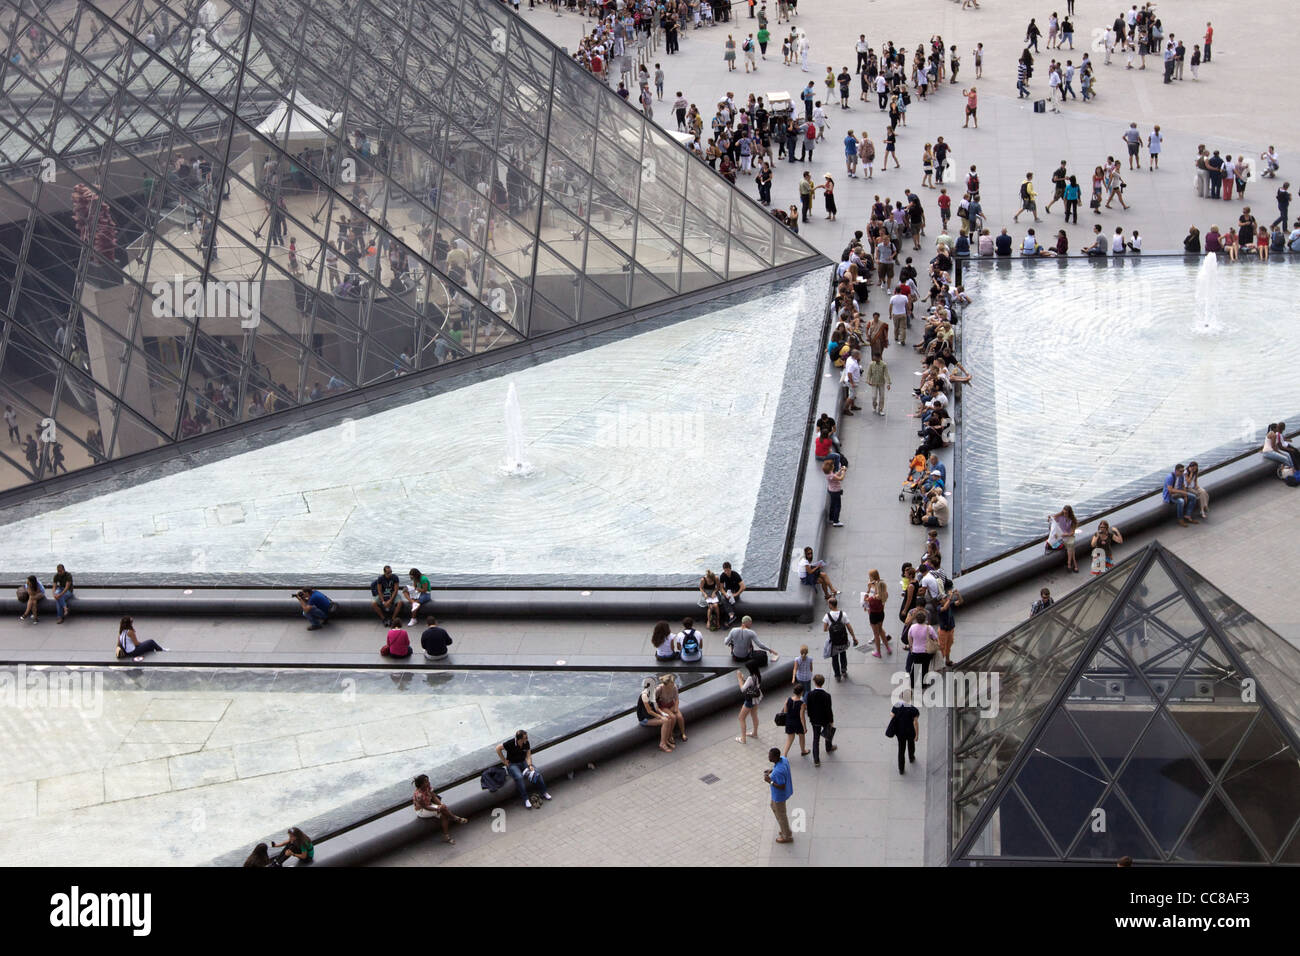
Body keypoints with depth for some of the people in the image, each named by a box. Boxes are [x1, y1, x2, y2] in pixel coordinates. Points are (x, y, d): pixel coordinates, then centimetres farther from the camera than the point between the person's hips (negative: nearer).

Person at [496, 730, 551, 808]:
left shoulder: (526, 743, -5)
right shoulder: (511, 743, -19)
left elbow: (528, 756, -2)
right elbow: (498, 748, -12)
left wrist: (530, 765, -21)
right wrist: (504, 761, -10)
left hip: (523, 762, 5)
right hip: (512, 764, -5)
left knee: (537, 772, -18)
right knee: (519, 777, -34)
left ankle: (544, 793, -6)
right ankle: (526, 800, -28)